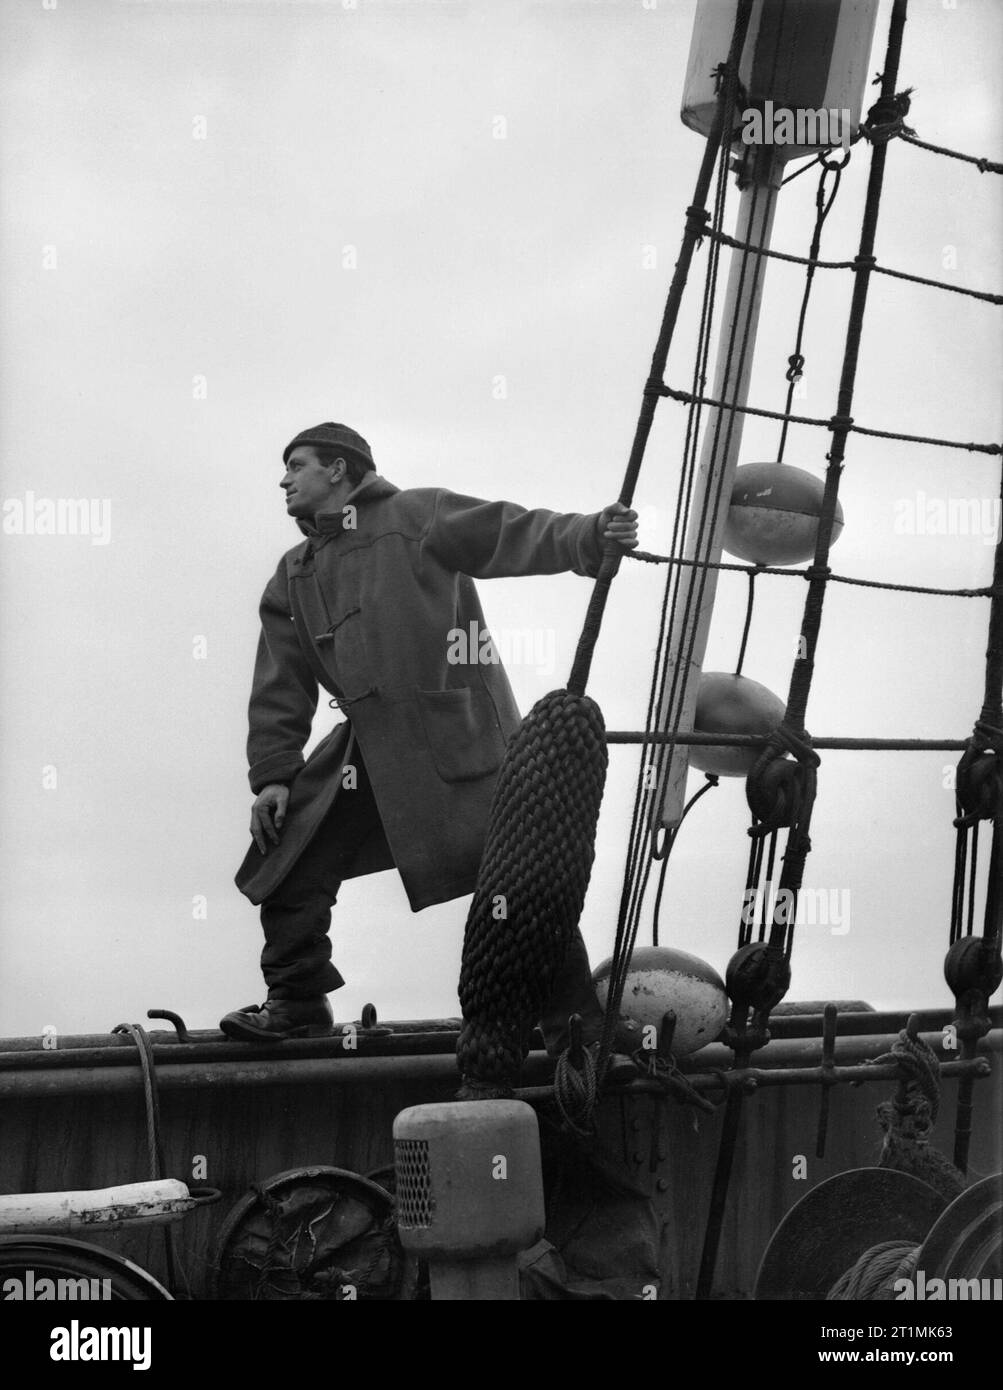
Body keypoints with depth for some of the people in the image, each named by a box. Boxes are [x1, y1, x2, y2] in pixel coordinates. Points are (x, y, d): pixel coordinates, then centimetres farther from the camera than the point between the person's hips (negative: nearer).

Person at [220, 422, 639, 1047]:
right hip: (367, 750, 6)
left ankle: (575, 1018, 3)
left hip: (457, 733, -6)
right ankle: (297, 1000, 19)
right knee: (288, 851, 4)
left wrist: (591, 536, -24)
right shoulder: (293, 579, 20)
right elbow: (281, 686, 16)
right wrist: (273, 773, 7)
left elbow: (518, 535, -8)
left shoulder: (419, 516, 2)